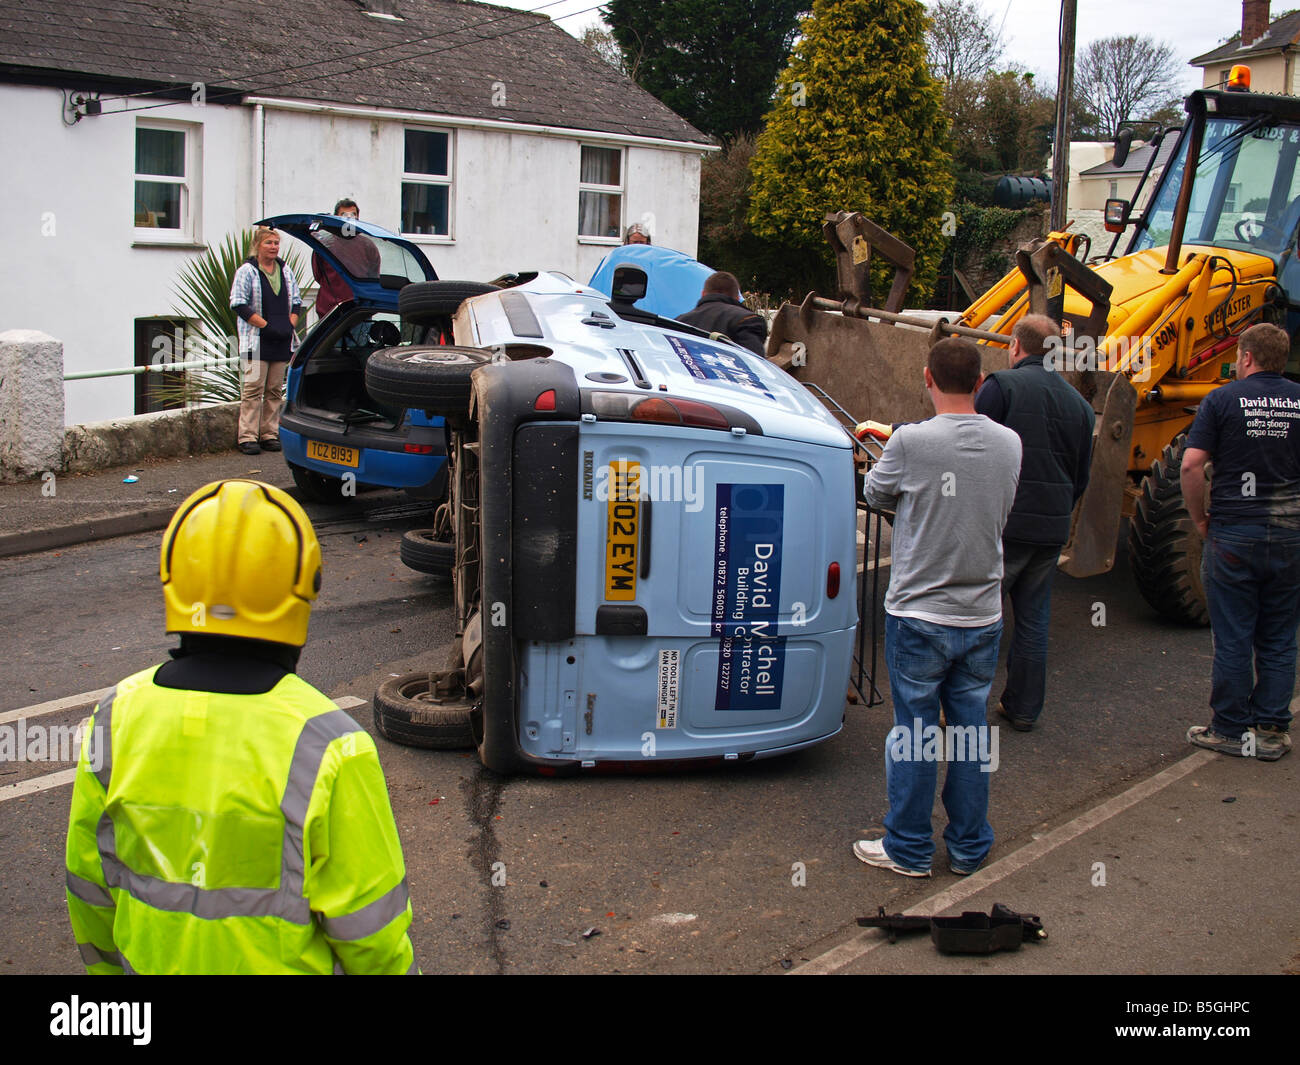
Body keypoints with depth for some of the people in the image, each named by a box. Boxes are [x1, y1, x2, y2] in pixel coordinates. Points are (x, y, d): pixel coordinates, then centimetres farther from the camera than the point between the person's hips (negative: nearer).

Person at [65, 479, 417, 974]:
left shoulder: (119, 716, -12)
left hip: (153, 961, 4)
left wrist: (108, 961, 19)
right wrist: (389, 967, 3)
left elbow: (90, 878, 1)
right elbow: (365, 913, -16)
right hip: (279, 964, -4)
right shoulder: (326, 747, -25)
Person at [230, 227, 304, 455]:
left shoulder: (285, 270, 15)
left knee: (275, 389, 6)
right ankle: (248, 437, -5)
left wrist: (291, 324, 2)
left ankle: (270, 434, 11)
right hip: (257, 340, -5)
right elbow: (239, 304, -9)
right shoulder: (247, 271, -2)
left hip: (282, 341, 5)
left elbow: (296, 301, 19)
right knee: (253, 387, -8)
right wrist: (266, 326, -14)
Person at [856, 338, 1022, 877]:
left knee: (915, 730, 6)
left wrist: (884, 458, 23)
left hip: (919, 615, -4)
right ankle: (969, 847, 25)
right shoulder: (1009, 444, -1)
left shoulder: (911, 442, -16)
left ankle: (908, 849, 17)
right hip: (983, 615, 4)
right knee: (971, 728, 14)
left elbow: (876, 494, 1)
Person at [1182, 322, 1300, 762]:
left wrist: (1199, 517, 0)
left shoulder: (1223, 399, -5)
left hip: (1234, 534, -3)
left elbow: (1191, 465, -12)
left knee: (1233, 639, 5)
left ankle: (1231, 731, 13)